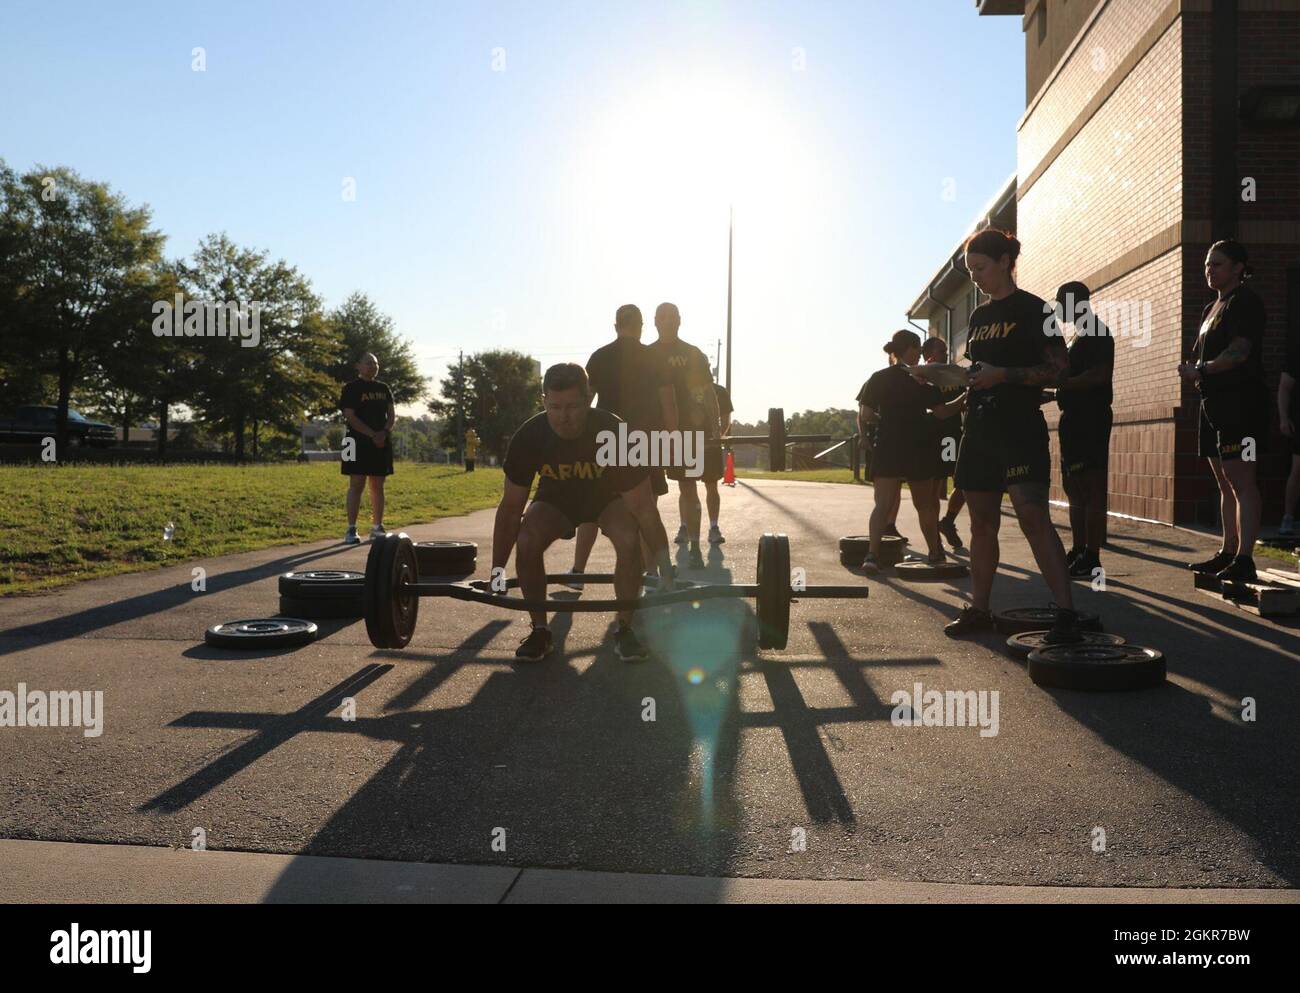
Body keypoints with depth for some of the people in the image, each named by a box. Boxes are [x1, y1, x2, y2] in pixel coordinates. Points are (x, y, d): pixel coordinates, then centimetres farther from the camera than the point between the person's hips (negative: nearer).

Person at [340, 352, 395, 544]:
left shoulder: (383, 388, 15)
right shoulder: (351, 388, -1)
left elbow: (392, 415, 10)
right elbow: (350, 417, -10)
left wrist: (384, 432, -9)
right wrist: (372, 435, -16)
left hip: (381, 443, 5)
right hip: (359, 442, -5)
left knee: (377, 486, 8)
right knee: (356, 485, -7)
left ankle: (377, 528, 14)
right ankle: (351, 530, -5)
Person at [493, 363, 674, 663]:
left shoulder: (616, 434, -34)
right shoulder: (527, 438, -29)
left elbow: (643, 508, -28)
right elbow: (511, 507, -18)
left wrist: (666, 571, -26)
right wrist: (497, 571, -17)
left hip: (608, 495, -1)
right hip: (556, 498, 2)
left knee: (629, 540, -32)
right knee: (526, 542, -28)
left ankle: (625, 629, -11)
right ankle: (540, 630, -7)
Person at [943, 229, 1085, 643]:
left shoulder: (1033, 310, -3)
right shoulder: (979, 315, 18)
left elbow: (1059, 369, -9)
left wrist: (1003, 375, -19)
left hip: (1021, 427, -7)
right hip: (980, 429, 7)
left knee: (1033, 517, -16)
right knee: (982, 523, 9)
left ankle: (1067, 613, -14)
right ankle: (978, 610, 17)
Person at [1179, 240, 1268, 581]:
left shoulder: (1244, 301, -7)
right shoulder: (1211, 308, 21)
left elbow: (1239, 352, -18)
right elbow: (1202, 356, 24)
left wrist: (1200, 370, -9)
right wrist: (1195, 373, 4)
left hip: (1240, 402, -10)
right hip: (1215, 403, 10)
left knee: (1241, 481, -12)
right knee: (1225, 483, 12)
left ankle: (1244, 560, -13)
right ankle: (1228, 553, 18)